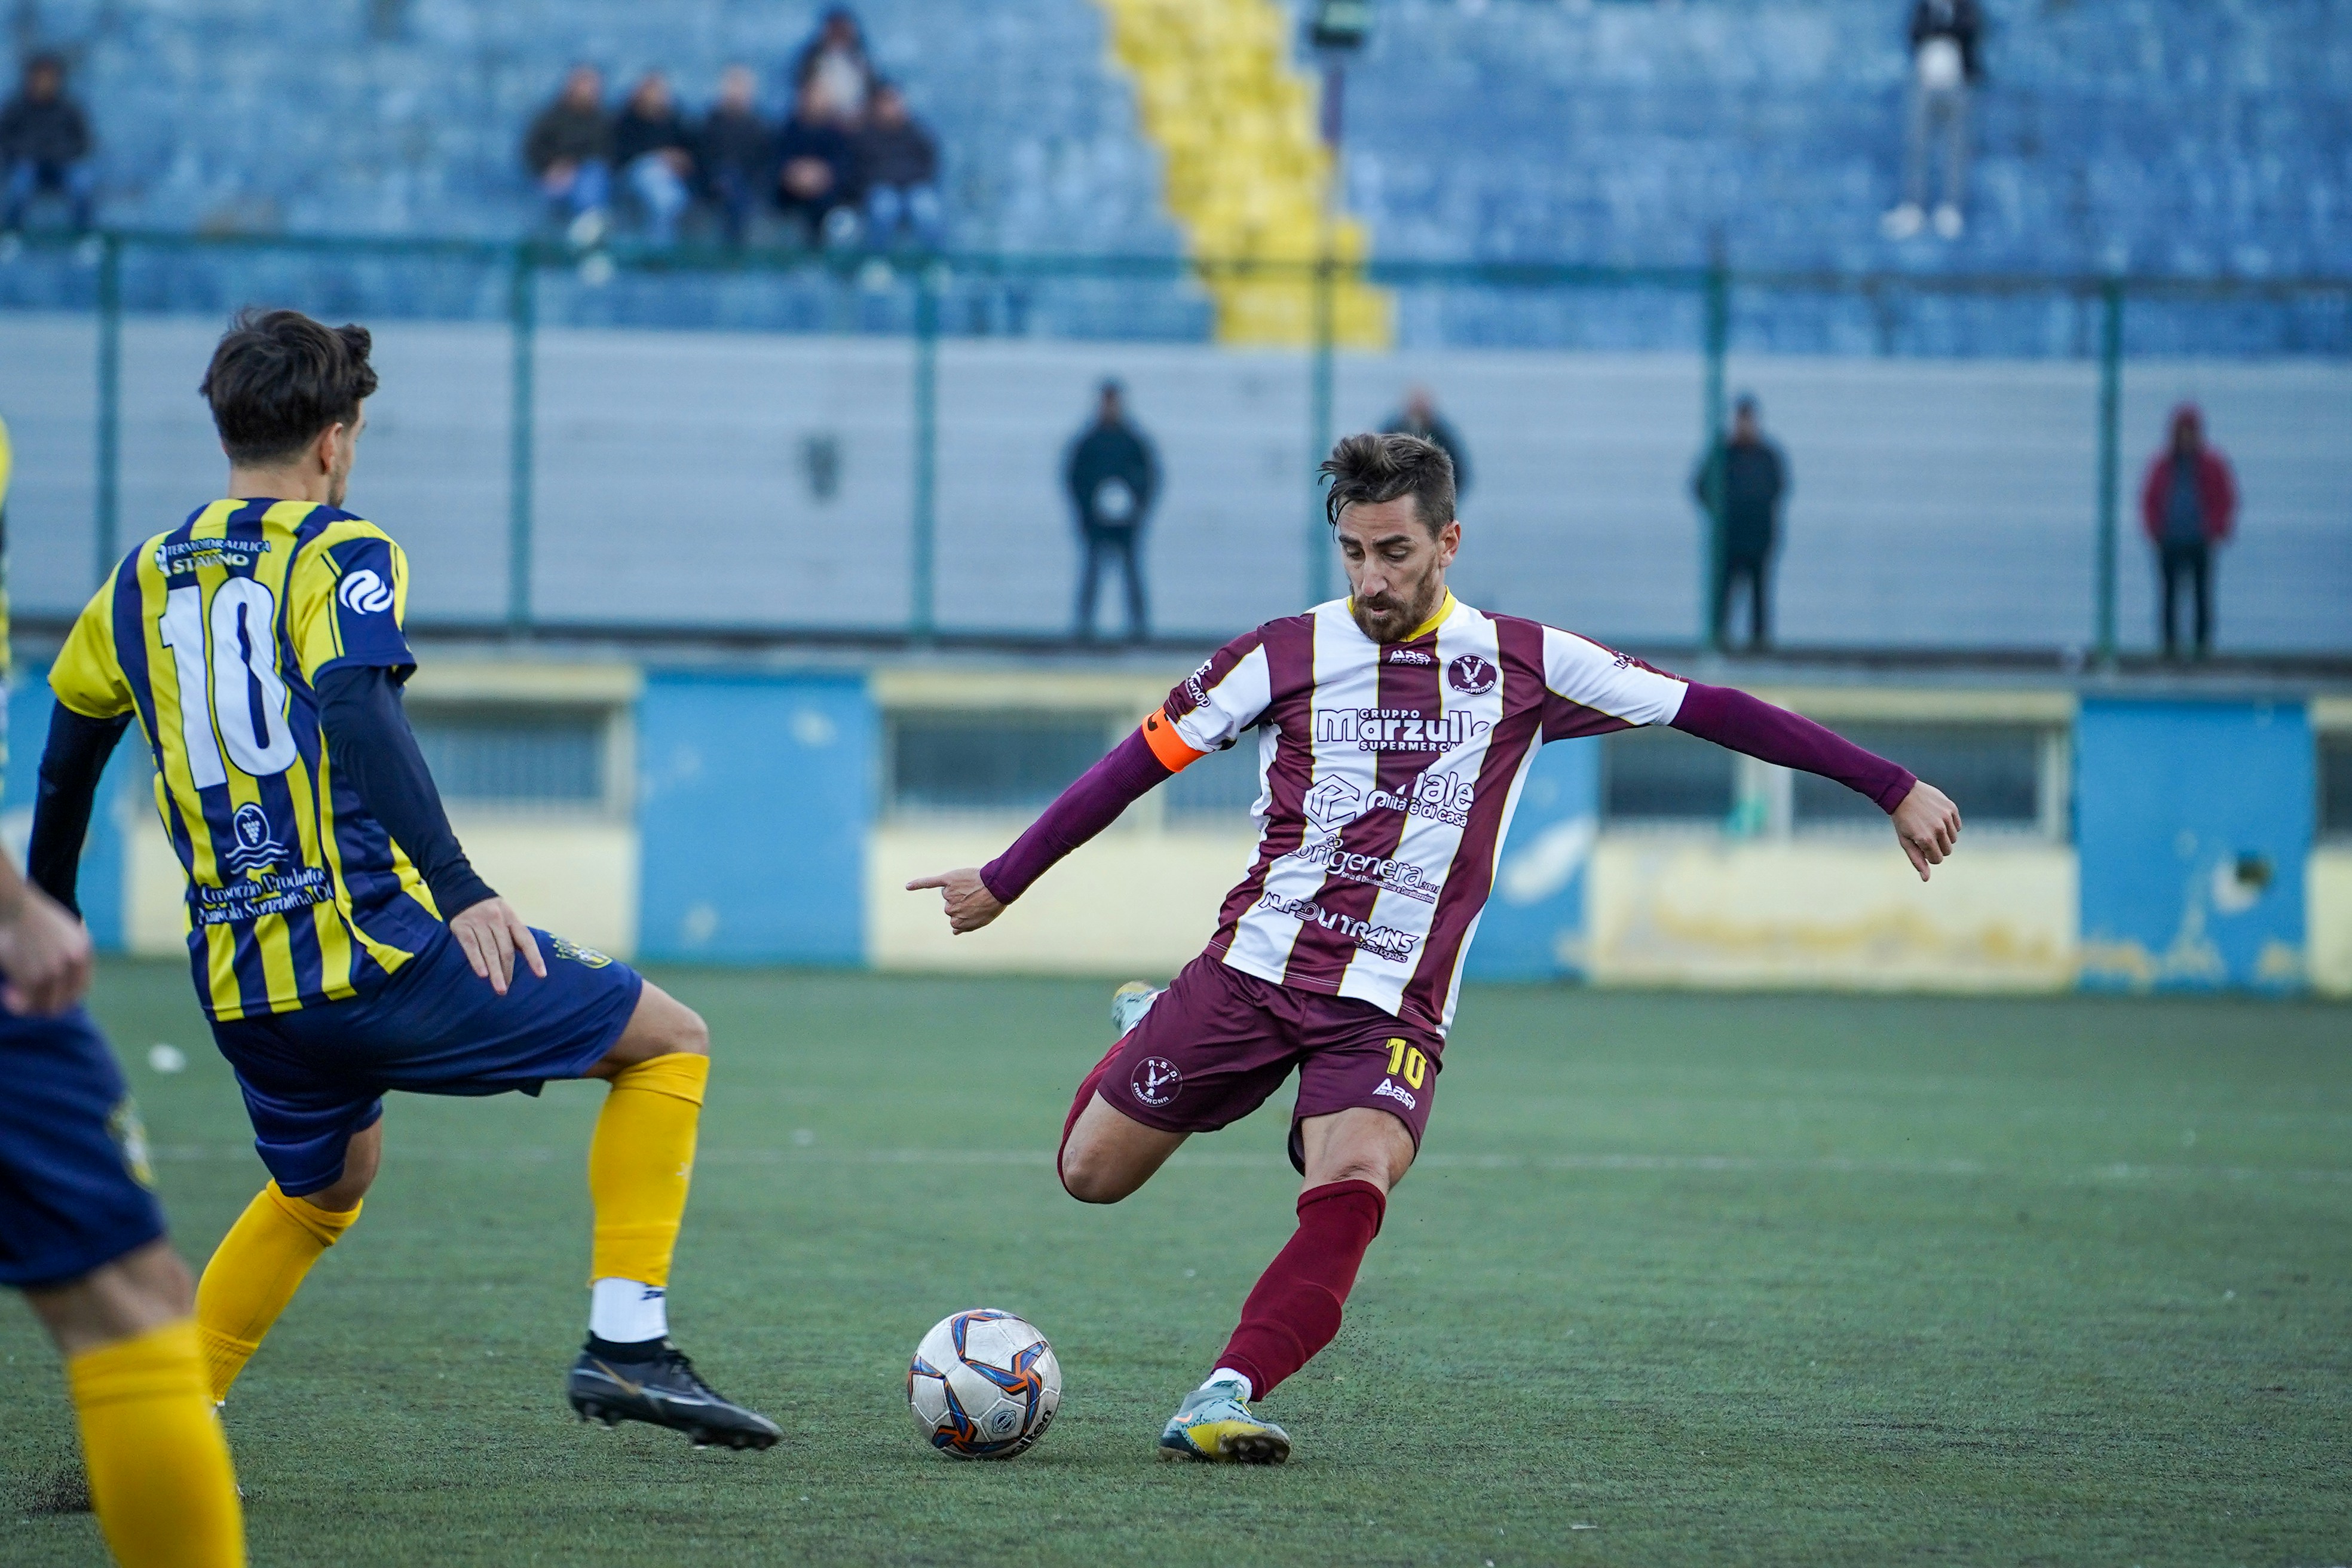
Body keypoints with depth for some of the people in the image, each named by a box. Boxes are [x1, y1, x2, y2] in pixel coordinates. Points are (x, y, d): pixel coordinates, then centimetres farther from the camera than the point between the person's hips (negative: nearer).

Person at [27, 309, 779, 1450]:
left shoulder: (139, 585, 14)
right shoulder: (338, 553, -5)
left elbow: (65, 763, 24)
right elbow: (356, 711, -23)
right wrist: (459, 890, -30)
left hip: (239, 991, 7)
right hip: (372, 954, -7)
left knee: (326, 1182, 33)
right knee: (669, 1042, 7)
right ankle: (625, 1344, -4)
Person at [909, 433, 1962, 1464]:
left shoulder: (1520, 664, 2)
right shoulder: (1286, 653, 1)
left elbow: (1707, 709, 5)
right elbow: (1142, 760, 8)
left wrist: (1892, 787, 4)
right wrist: (1002, 880, 11)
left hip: (1391, 1004, -1)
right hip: (1253, 967, 1)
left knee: (1351, 1191, -29)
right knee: (1090, 1174, 6)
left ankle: (1221, 1403, -35)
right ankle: (1148, 1035, 38)